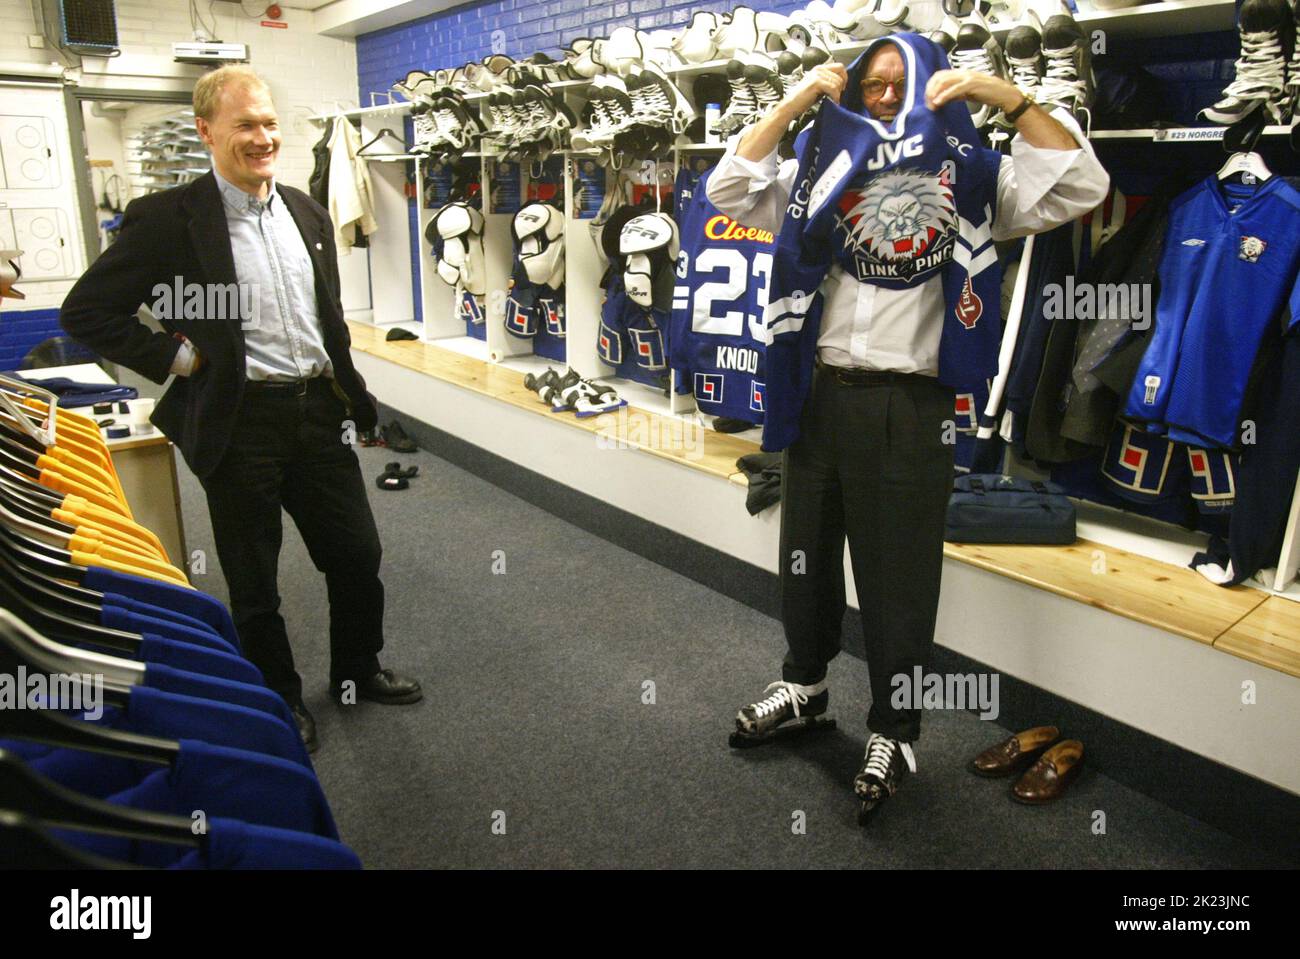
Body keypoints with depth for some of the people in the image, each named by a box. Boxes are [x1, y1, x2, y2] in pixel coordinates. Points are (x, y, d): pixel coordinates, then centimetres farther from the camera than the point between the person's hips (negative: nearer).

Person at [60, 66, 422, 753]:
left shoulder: (307, 212, 8)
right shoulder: (167, 218, -10)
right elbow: (85, 312, -6)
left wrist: (354, 397, 17)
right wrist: (174, 357, -12)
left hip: (319, 412, 5)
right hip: (240, 425, -5)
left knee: (358, 556, 14)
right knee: (254, 583, 11)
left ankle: (358, 672, 38)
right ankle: (280, 701, 33)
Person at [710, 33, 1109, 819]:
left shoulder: (967, 174, 4)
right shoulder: (819, 173, 10)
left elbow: (1080, 187, -5)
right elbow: (728, 190, 1)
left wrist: (1008, 97, -10)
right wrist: (793, 105, -3)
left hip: (911, 406, -3)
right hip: (820, 395, 3)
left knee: (899, 576, 5)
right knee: (807, 553, 17)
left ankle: (895, 731, 24)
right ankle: (804, 686, 39)